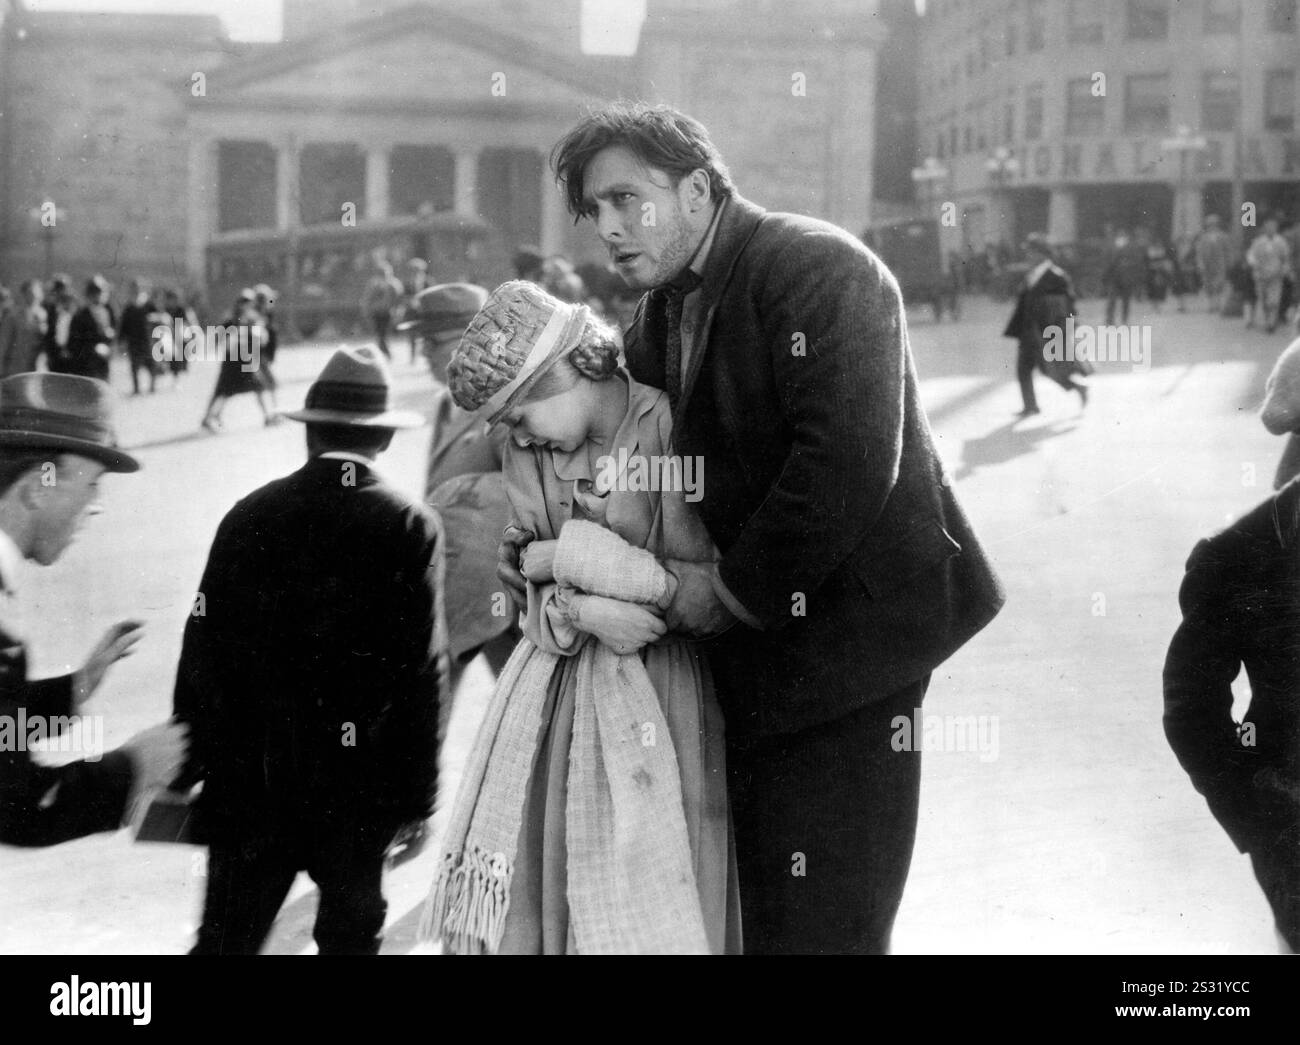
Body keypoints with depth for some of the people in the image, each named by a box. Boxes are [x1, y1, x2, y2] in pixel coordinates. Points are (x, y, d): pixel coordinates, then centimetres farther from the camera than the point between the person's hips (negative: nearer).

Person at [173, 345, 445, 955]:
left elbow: (204, 653, -1)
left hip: (249, 774, 2)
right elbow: (421, 674, -10)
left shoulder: (249, 516, -1)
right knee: (351, 933, 15)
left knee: (228, 936, 9)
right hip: (360, 787, -1)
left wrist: (187, 770, 8)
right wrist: (417, 799, -3)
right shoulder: (411, 528, -7)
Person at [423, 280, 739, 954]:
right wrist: (581, 611, -19)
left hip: (657, 691, -5)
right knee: (524, 890, 8)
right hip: (555, 686, 5)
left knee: (646, 905, 1)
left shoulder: (673, 430, -14)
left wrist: (571, 556, -13)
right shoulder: (524, 457, 3)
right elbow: (535, 595, 4)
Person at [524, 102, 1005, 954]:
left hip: (844, 625, -8)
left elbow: (848, 463, -25)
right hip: (751, 643, 8)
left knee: (819, 922, -3)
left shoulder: (818, 267, -15)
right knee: (759, 909, 16)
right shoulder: (662, 312, 12)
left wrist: (735, 590, -18)